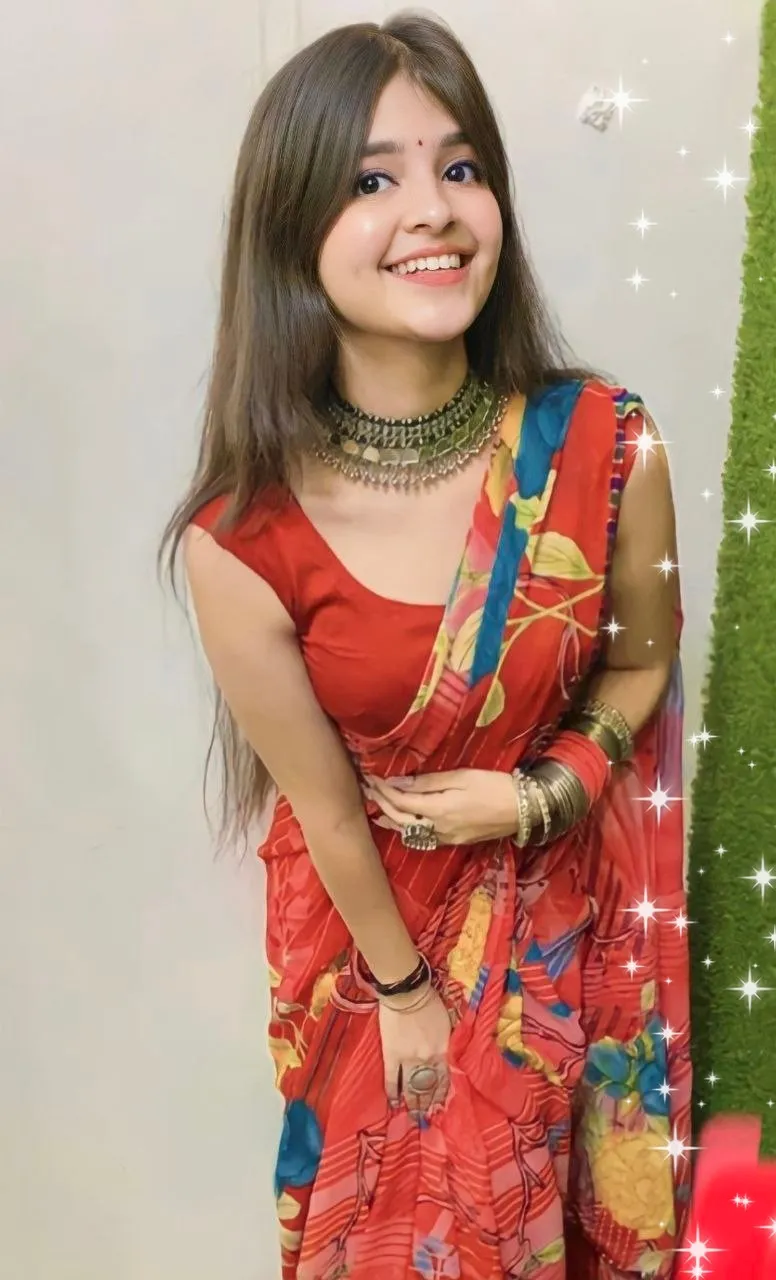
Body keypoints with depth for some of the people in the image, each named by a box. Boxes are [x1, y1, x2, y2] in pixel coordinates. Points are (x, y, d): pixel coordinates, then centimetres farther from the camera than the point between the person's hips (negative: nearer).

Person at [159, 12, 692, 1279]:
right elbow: (325, 804, -14)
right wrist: (400, 990, -1)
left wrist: (537, 795, -18)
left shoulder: (606, 448, -23)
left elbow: (642, 662, -3)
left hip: (562, 897, 1)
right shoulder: (241, 541, -28)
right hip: (369, 912, -1)